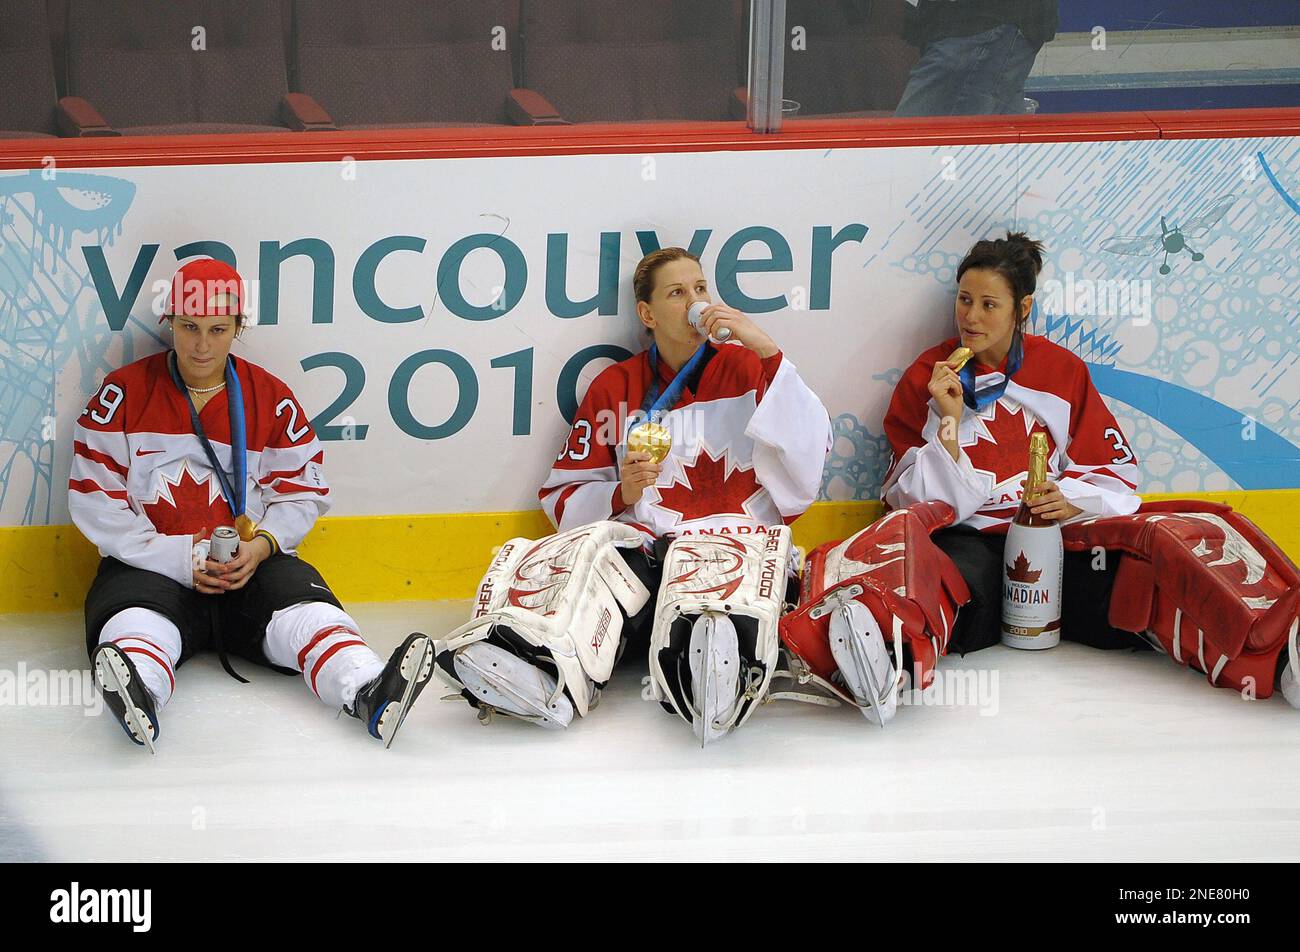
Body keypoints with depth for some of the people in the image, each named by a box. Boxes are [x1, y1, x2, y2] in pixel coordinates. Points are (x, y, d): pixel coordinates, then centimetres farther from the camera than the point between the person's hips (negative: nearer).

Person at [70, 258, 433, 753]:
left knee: (304, 606, -28)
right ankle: (138, 697, -68)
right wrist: (179, 559, -12)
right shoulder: (124, 393, 1)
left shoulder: (272, 399, 8)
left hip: (250, 564, 2)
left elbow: (302, 493, 10)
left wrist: (261, 544, -12)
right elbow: (94, 500, -3)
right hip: (152, 564, -2)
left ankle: (370, 693, -55)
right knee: (136, 619, -35)